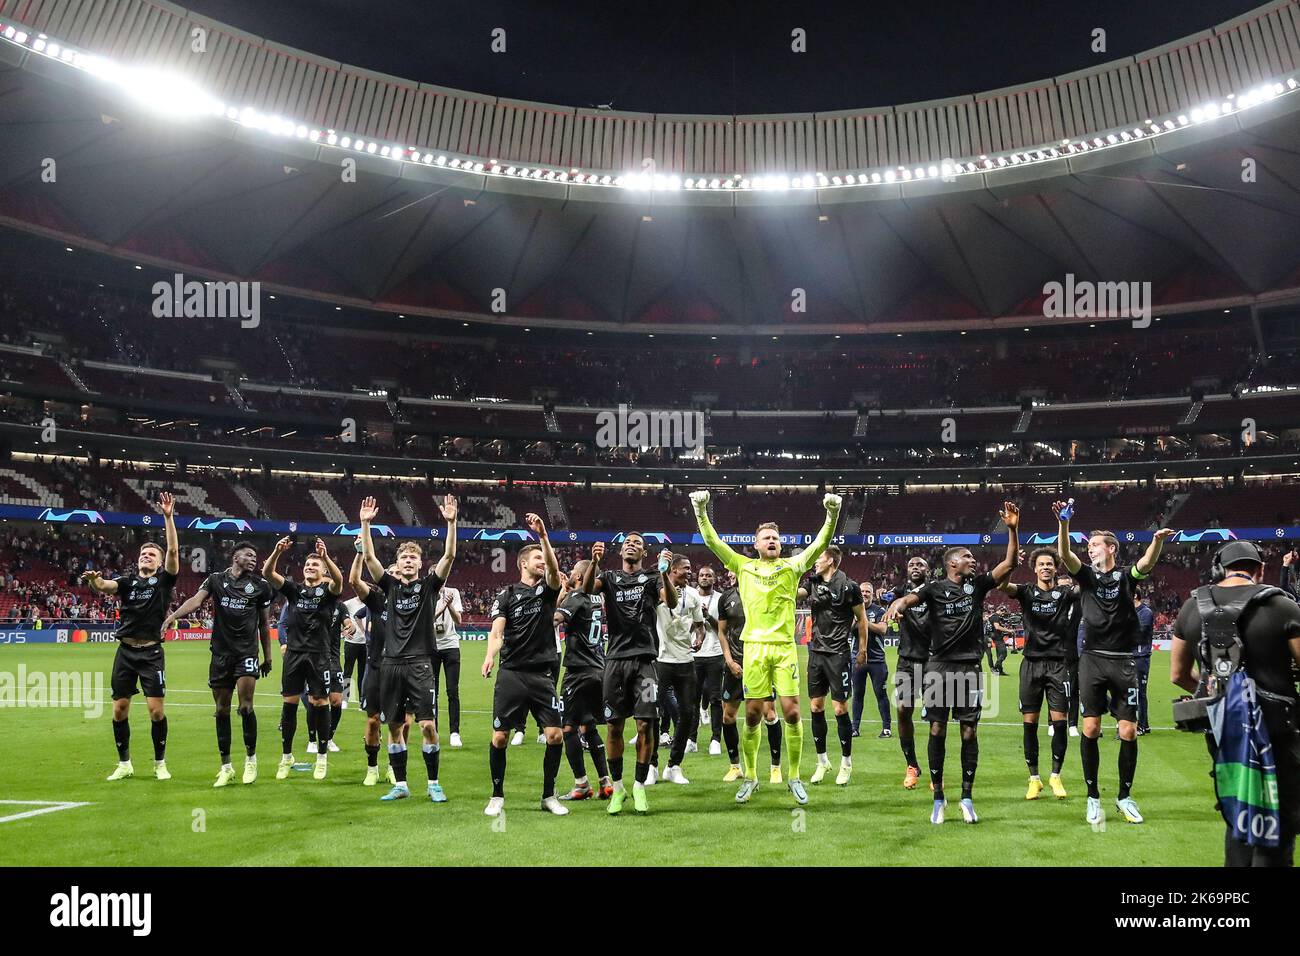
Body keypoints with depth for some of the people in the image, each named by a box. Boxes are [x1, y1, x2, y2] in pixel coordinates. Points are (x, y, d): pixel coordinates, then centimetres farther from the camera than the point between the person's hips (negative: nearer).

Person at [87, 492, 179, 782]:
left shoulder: (164, 580, 2)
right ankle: (124, 764, 18)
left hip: (151, 652, -3)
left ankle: (160, 764, 8)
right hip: (125, 652, 3)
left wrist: (168, 517, -18)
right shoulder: (127, 581, 9)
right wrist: (94, 580, -34)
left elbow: (173, 550, -11)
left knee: (156, 709, -7)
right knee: (120, 710, 4)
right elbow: (104, 587, -11)